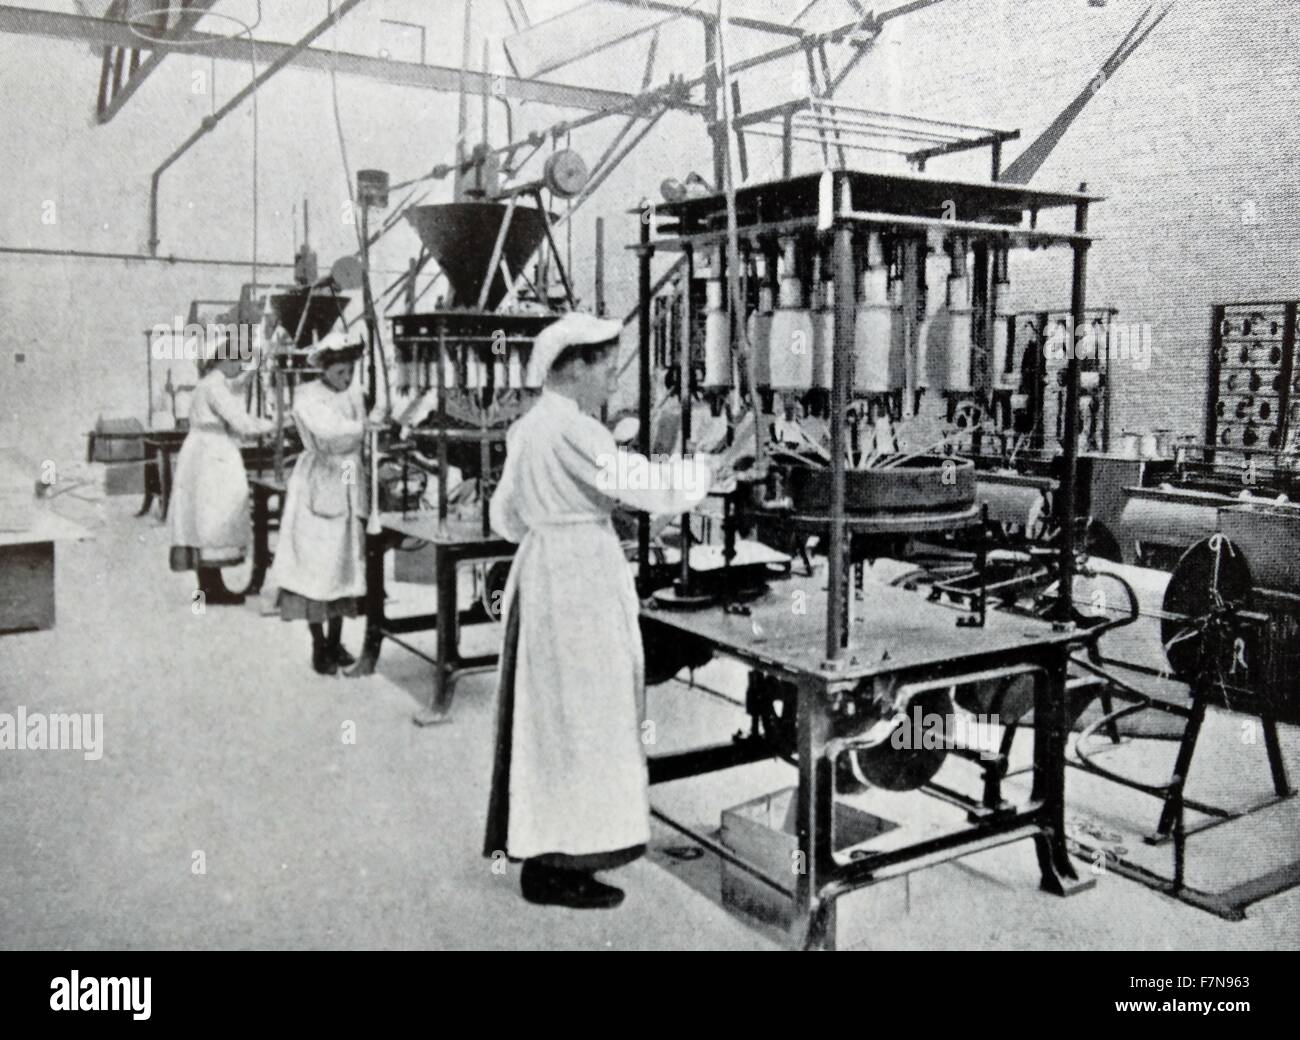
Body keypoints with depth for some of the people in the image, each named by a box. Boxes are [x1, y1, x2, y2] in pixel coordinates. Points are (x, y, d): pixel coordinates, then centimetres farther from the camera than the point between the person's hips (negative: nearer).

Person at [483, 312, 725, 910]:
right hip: (579, 579, -10)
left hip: (540, 568, 10)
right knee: (577, 719, -2)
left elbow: (506, 517, 18)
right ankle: (557, 867, 6)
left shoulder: (527, 427, 13)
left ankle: (537, 850, 26)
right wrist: (718, 463, -12)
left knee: (548, 715, 15)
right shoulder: (571, 429, -16)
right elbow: (643, 484, -21)